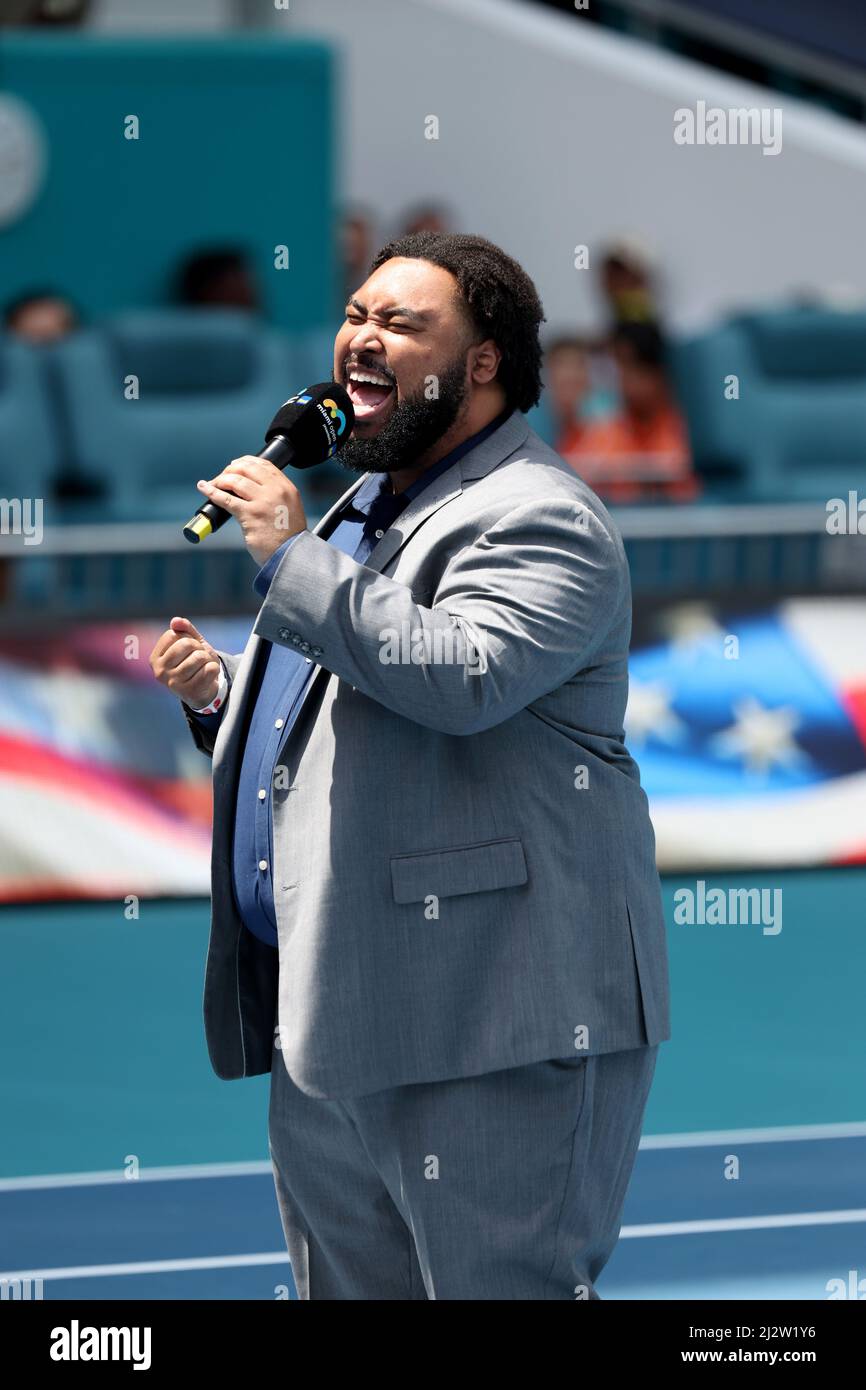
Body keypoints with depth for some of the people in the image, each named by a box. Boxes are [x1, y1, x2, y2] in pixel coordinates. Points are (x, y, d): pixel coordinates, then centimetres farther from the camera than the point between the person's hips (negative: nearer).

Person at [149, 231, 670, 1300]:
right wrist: (218, 696, 13)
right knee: (346, 1289, 13)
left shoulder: (535, 520, -10)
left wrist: (290, 557, -21)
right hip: (327, 1031, 10)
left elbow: (463, 676, -30)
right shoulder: (366, 508, 22)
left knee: (497, 1290, -7)